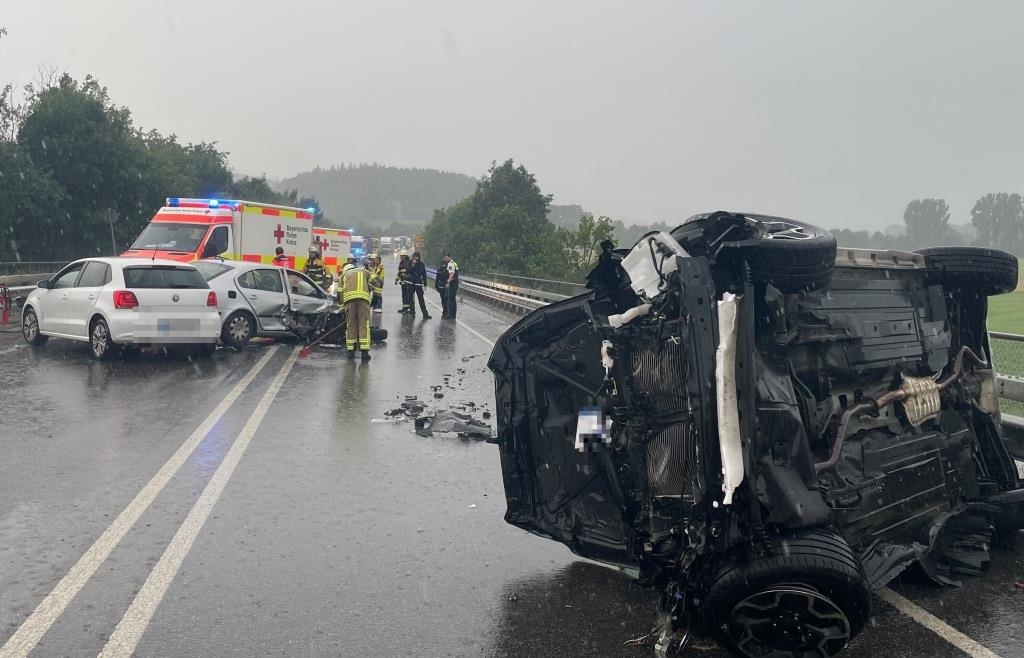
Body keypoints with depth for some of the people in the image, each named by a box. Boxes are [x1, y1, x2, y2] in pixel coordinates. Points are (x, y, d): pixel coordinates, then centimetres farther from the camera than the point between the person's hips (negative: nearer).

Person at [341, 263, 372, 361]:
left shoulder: (344, 275, 31)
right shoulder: (364, 272, 31)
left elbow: (341, 291, 24)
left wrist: (342, 305, 27)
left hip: (349, 297, 1)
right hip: (363, 296, -1)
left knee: (350, 325, 8)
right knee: (364, 324, -3)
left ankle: (351, 351, 8)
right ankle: (365, 351, -11)